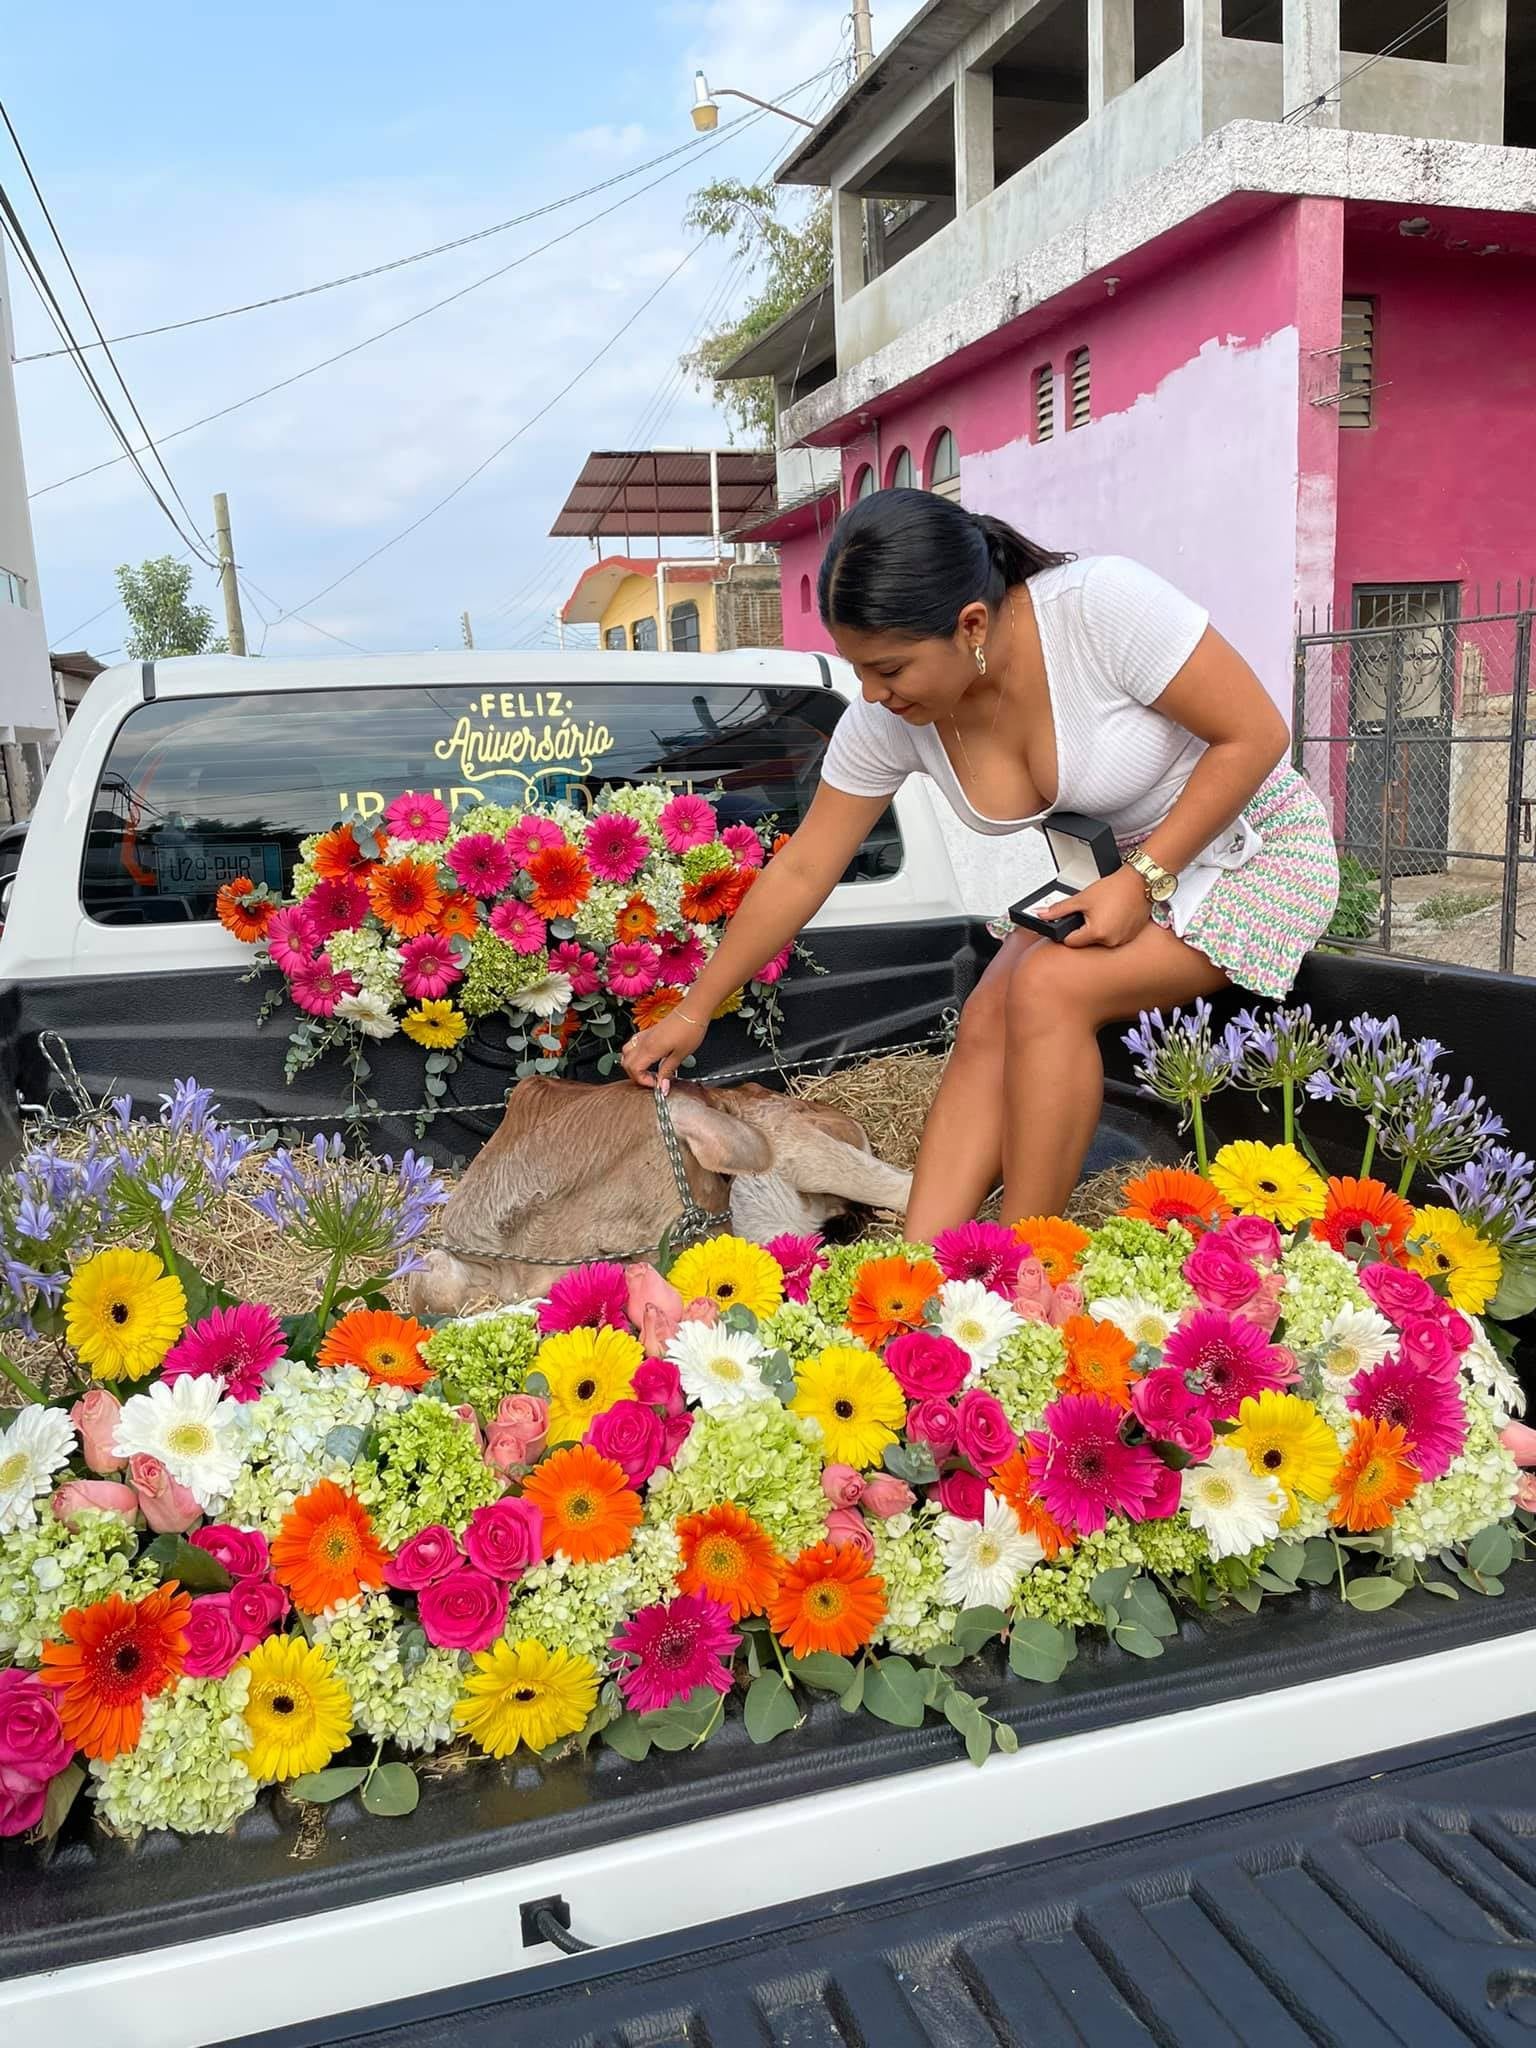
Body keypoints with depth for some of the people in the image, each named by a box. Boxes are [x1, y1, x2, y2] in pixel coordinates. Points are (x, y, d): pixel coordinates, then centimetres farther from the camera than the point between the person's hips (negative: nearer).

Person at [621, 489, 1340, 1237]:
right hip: (1113, 872, 5)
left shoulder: (1104, 604, -30)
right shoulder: (885, 720, -13)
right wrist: (695, 1010, 0)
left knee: (1048, 990, -26)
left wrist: (1144, 879, -26)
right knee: (985, 1024, -18)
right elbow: (801, 871, -4)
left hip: (1256, 851, -5)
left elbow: (1255, 735, -21)